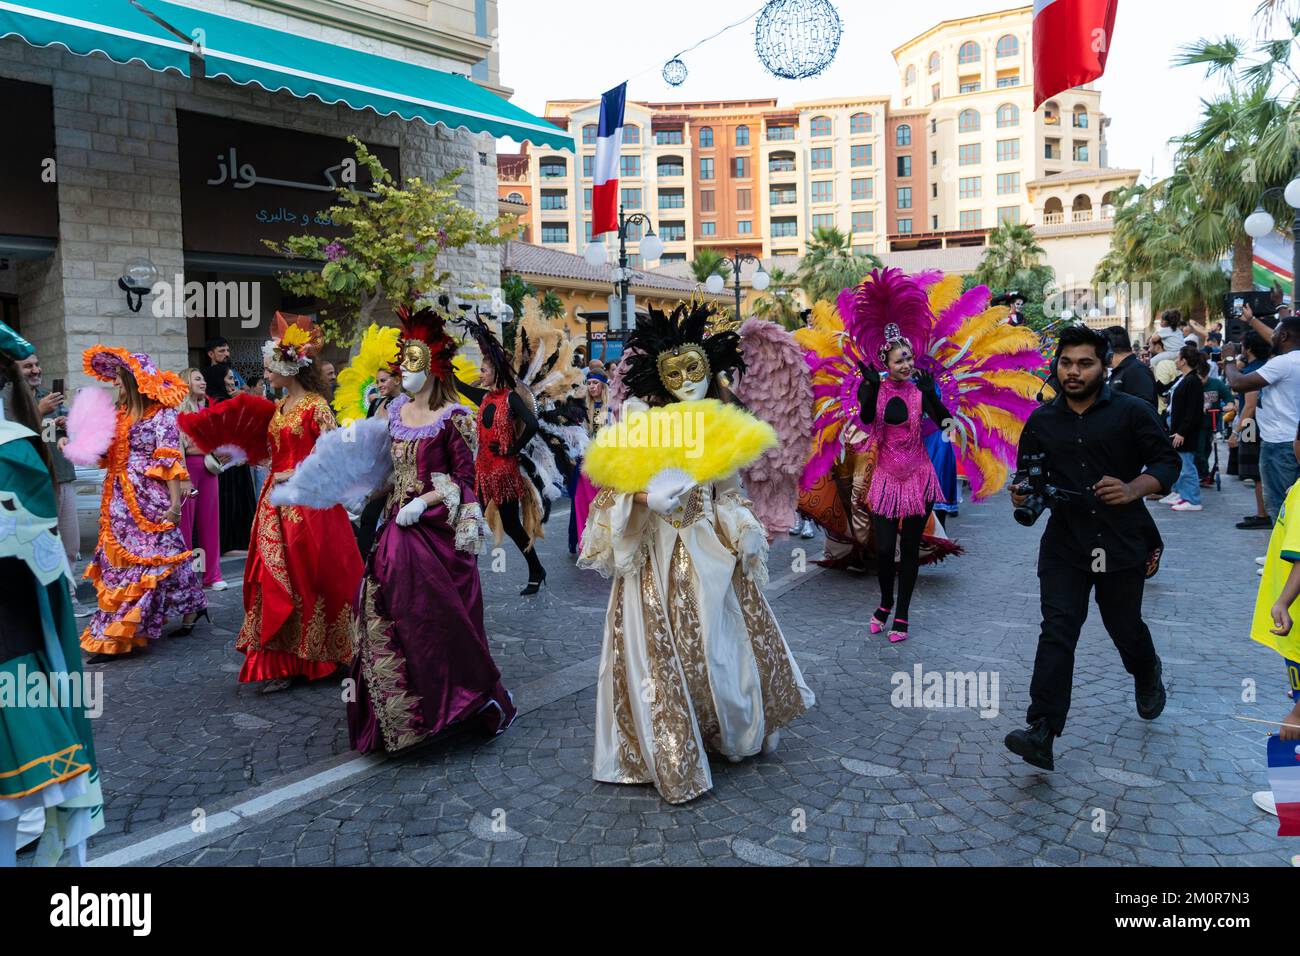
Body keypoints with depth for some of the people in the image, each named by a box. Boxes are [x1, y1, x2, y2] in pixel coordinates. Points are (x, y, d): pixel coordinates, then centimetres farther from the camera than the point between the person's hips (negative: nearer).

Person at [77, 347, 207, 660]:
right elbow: (106, 455, 18)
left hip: (150, 499, -8)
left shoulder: (161, 413, -8)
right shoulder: (121, 413, 14)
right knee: (117, 560, 10)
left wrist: (175, 503, -19)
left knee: (147, 558, -4)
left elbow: (170, 460, -14)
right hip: (121, 500, 8)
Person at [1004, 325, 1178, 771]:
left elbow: (1167, 462, 0)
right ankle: (1042, 734, -12)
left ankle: (1147, 673, 51)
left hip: (1122, 542, -1)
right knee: (1056, 633, -8)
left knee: (1124, 626, 13)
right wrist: (1023, 494, -7)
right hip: (1064, 546, 2)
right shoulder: (1041, 421, 7)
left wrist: (1134, 489, -20)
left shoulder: (1131, 412, -2)